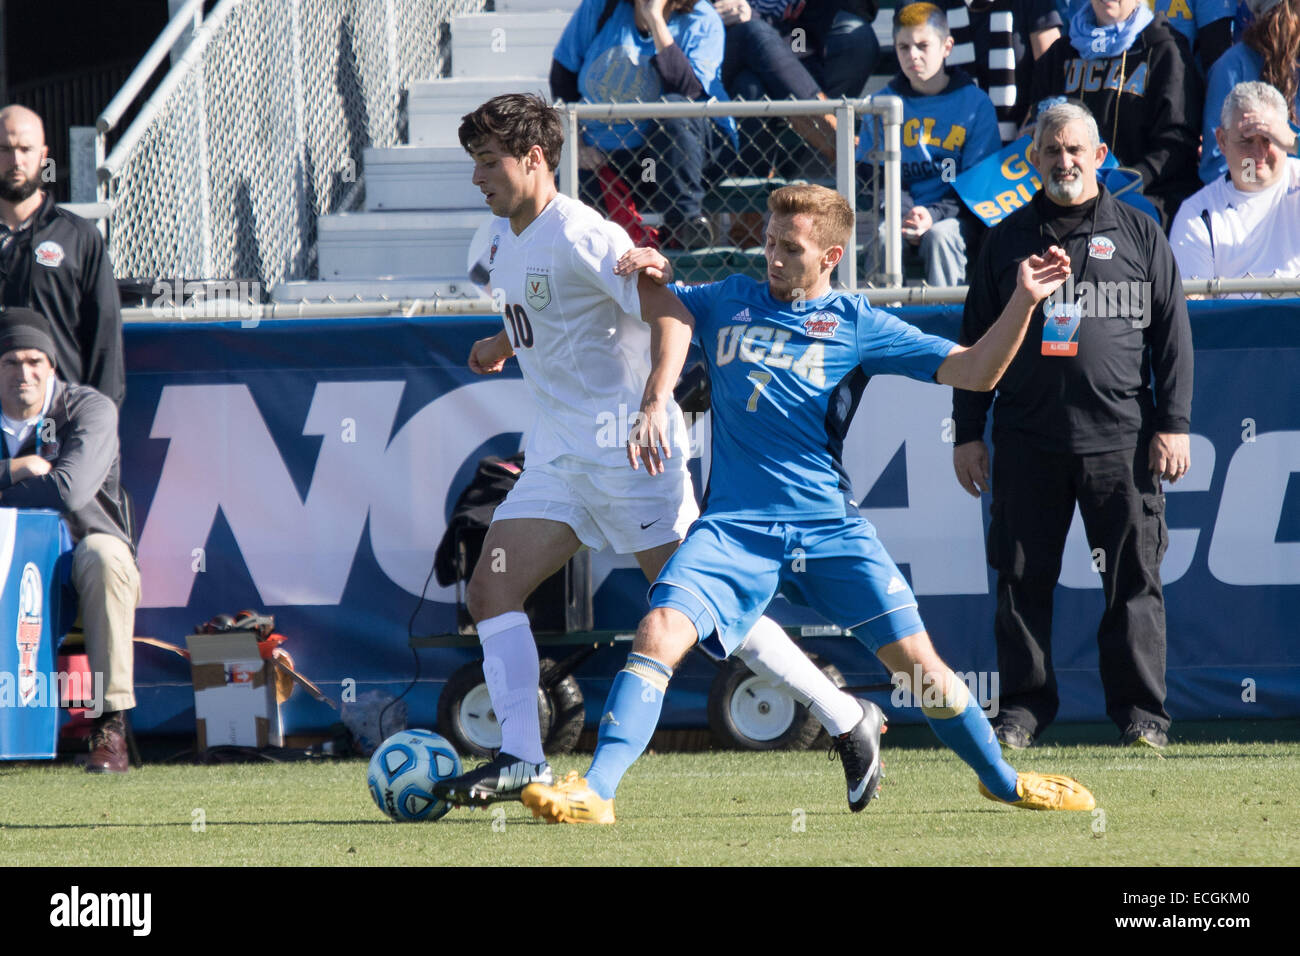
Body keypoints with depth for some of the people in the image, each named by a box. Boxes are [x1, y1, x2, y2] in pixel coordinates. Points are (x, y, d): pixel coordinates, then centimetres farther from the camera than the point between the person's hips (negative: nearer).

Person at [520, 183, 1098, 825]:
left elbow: (973, 371, 4)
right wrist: (655, 272, -8)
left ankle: (1002, 781, 14)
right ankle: (595, 791, -21)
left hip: (829, 527, -1)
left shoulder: (854, 324, 7)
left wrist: (1023, 302, -10)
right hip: (734, 525, 1)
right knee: (659, 636, -21)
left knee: (915, 661, -7)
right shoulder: (729, 303, 14)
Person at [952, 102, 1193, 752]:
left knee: (1133, 578, -1)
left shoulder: (1138, 234, 9)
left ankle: (1142, 713, 5)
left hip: (1121, 437, -1)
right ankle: (1023, 707, 11)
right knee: (1024, 578, 2)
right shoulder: (1007, 240, 13)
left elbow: (1173, 333, 8)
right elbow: (974, 341, 15)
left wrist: (1174, 424, -1)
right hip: (1027, 440, 1)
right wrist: (967, 433, 9)